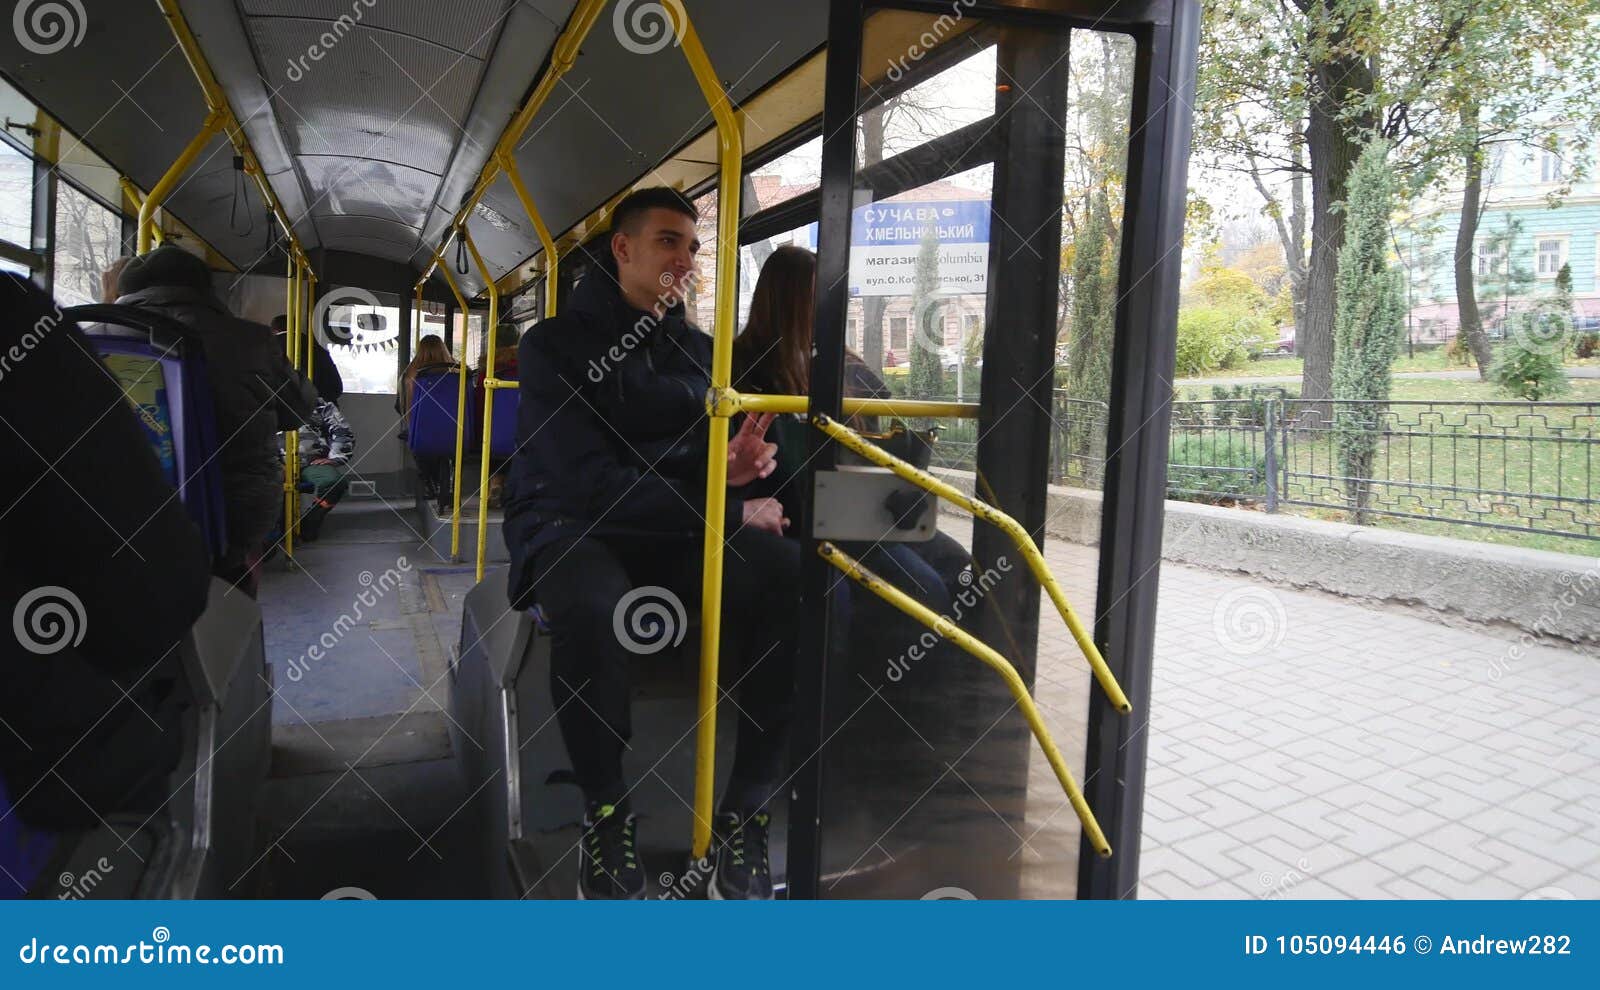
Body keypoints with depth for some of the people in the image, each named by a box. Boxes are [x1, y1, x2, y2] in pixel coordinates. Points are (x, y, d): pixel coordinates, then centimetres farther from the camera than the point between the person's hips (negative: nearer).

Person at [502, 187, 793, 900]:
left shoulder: (698, 349, 15)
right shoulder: (556, 345, -3)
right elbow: (590, 481, -17)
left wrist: (730, 467, -11)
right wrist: (730, 512, -21)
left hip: (679, 534, 4)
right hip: (571, 528, -4)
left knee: (792, 576, -27)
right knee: (593, 608, -41)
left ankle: (744, 815, -15)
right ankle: (605, 815, -13)